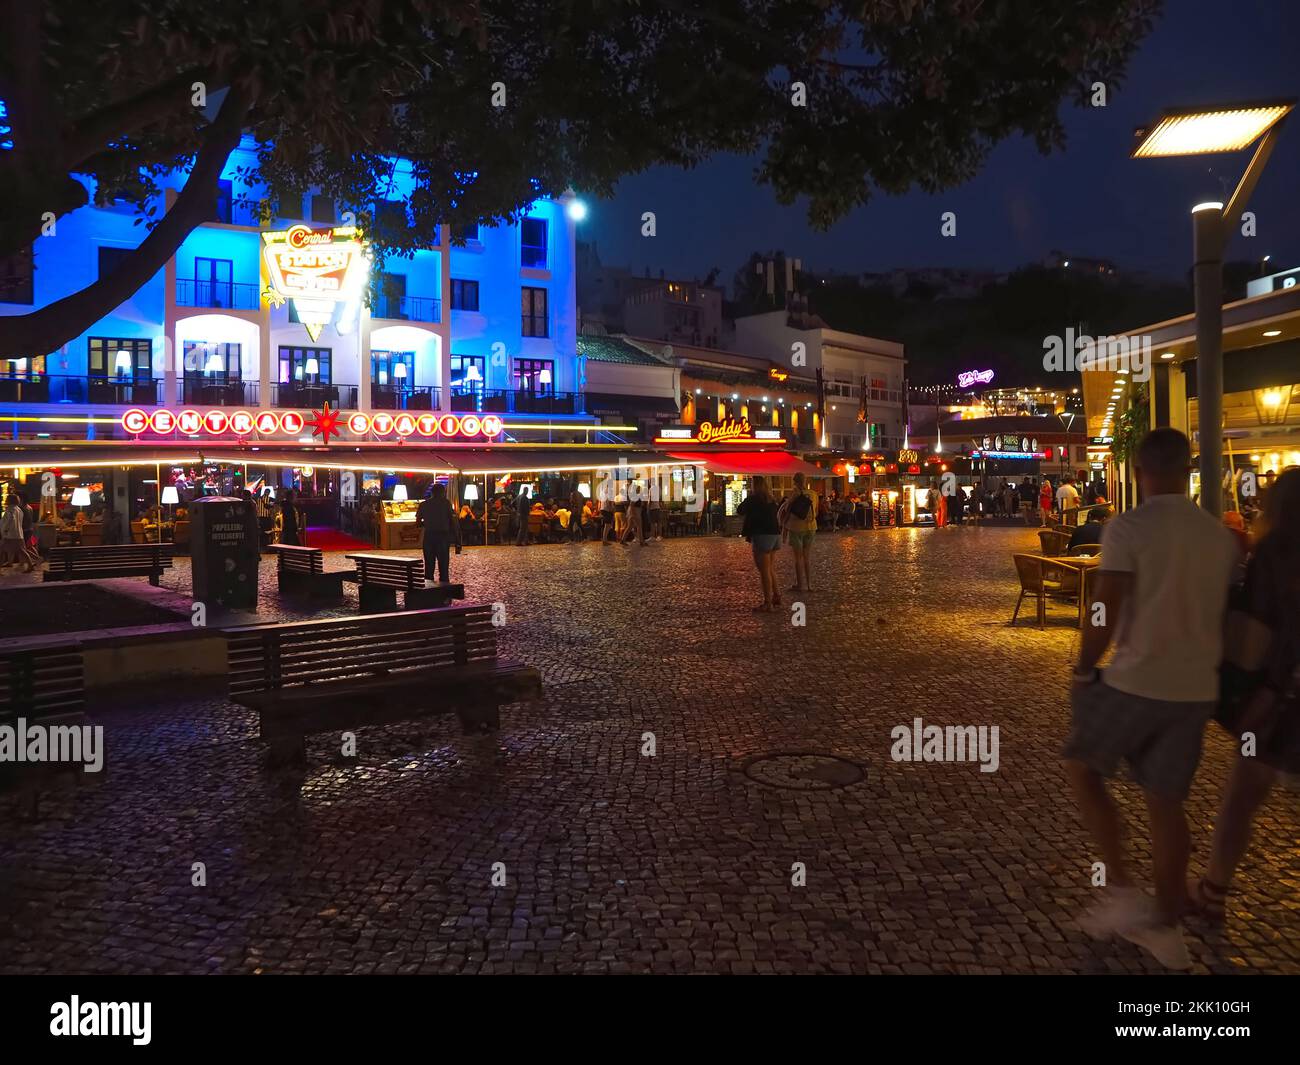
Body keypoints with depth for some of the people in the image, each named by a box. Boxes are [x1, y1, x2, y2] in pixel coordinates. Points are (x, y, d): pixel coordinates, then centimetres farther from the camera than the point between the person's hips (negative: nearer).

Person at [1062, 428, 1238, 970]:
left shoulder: (1128, 528, -12)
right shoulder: (1220, 535, 7)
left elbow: (1105, 614, -17)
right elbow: (1228, 615, 14)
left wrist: (1083, 670, -4)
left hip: (1136, 682, -5)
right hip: (1196, 688, 6)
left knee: (1081, 767, 15)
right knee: (1166, 801, 15)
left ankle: (1123, 890, 9)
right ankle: (1166, 926, 23)